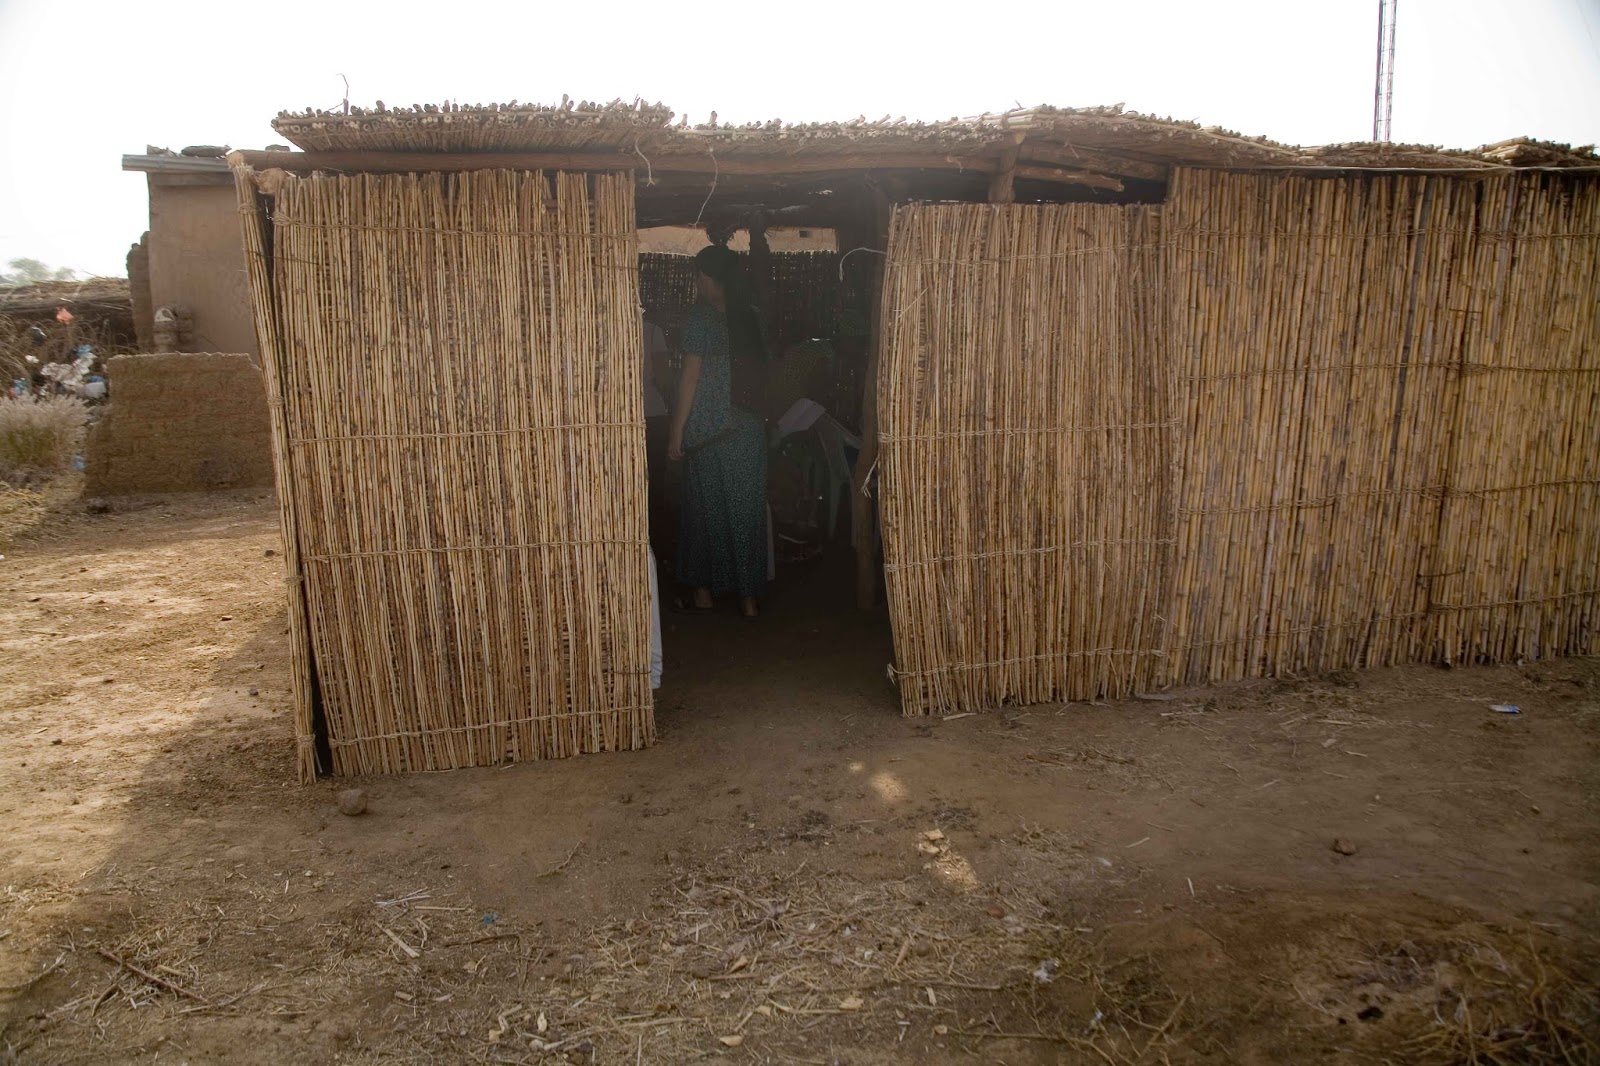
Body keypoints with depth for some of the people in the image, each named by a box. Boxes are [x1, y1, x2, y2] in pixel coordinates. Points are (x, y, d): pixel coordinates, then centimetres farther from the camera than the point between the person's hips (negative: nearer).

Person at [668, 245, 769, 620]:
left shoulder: (702, 315, -10)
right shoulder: (749, 315, 5)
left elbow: (691, 376, -12)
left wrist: (676, 433, -8)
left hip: (708, 431, -4)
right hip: (749, 430, 5)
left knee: (706, 509, 8)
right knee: (745, 511, 8)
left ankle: (704, 591, 17)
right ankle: (749, 596, 13)